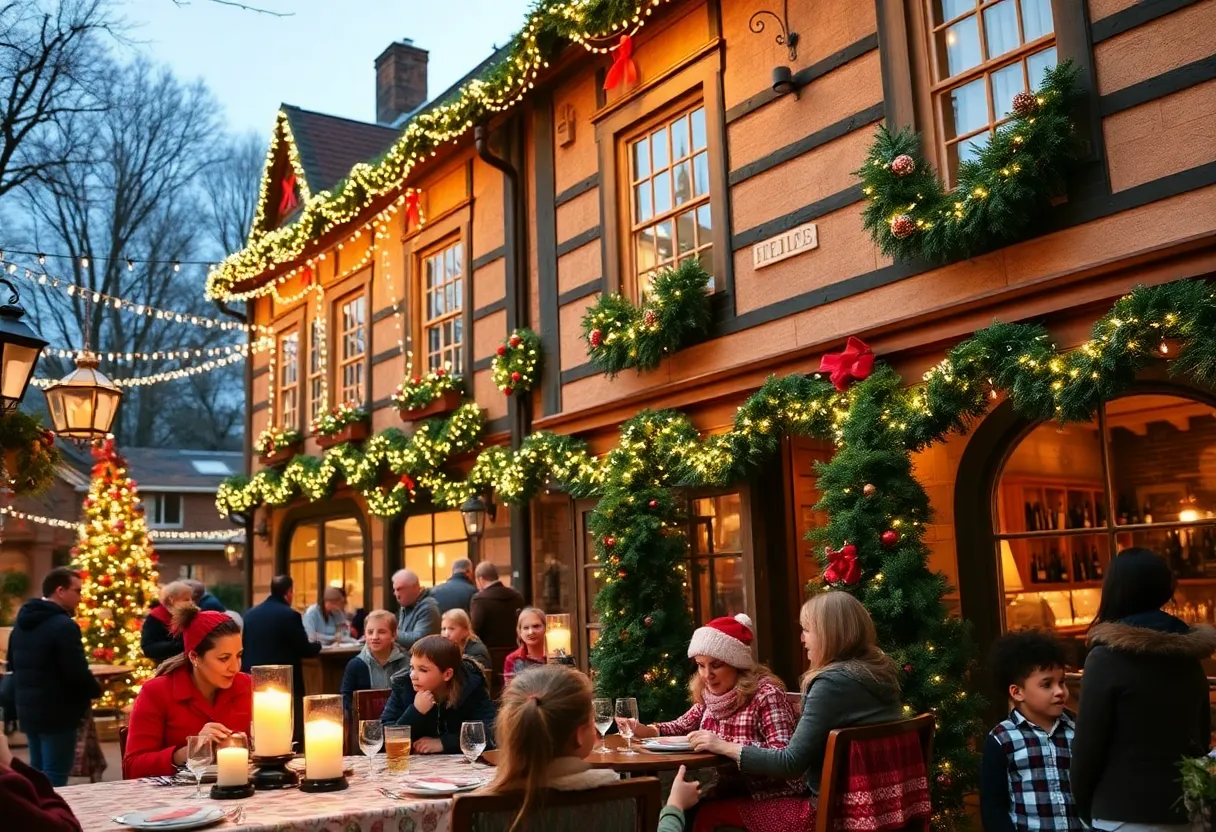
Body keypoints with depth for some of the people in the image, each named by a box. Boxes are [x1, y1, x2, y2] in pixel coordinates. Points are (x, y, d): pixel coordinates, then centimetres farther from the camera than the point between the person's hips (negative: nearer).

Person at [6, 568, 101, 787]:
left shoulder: (22, 622, 11)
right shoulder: (64, 626, -20)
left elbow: (13, 665, 21)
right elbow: (77, 673, -23)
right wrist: (95, 691, -4)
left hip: (28, 710, 9)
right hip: (58, 713, -9)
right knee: (54, 779, -3)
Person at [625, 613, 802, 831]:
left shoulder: (766, 693, -18)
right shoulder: (709, 694, 4)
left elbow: (783, 755, -27)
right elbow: (684, 726, 18)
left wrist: (723, 745, -35)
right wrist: (644, 730, 0)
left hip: (772, 796, -7)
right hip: (732, 789, 7)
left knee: (698, 814, -20)